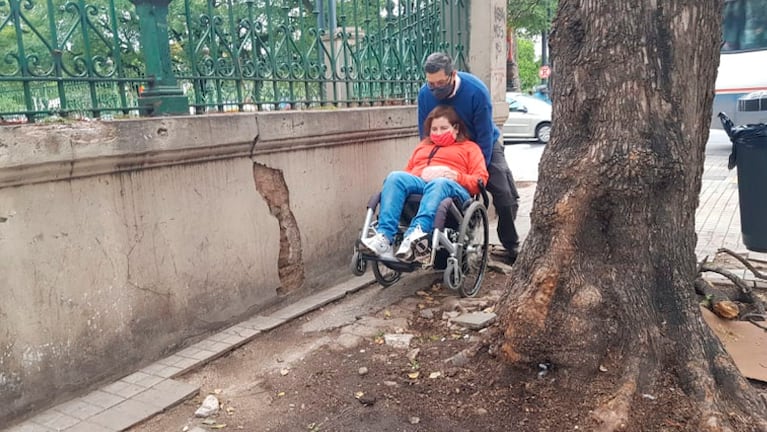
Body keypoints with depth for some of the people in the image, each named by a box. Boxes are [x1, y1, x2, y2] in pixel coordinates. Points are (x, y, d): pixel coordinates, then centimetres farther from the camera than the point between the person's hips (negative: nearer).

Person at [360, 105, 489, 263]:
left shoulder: (470, 147, 25)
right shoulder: (423, 145, 38)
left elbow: (480, 180, 11)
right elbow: (407, 171, 32)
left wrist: (458, 177, -9)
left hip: (451, 187, -3)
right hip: (418, 183, 4)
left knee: (439, 183, -38)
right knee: (395, 177, -28)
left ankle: (417, 234, -61)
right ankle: (384, 238, -46)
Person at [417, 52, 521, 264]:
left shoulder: (476, 91, -29)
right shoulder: (425, 94, -19)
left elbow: (484, 137, -24)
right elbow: (425, 135, -8)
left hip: (483, 146, -2)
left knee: (506, 198, -9)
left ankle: (512, 248, 8)